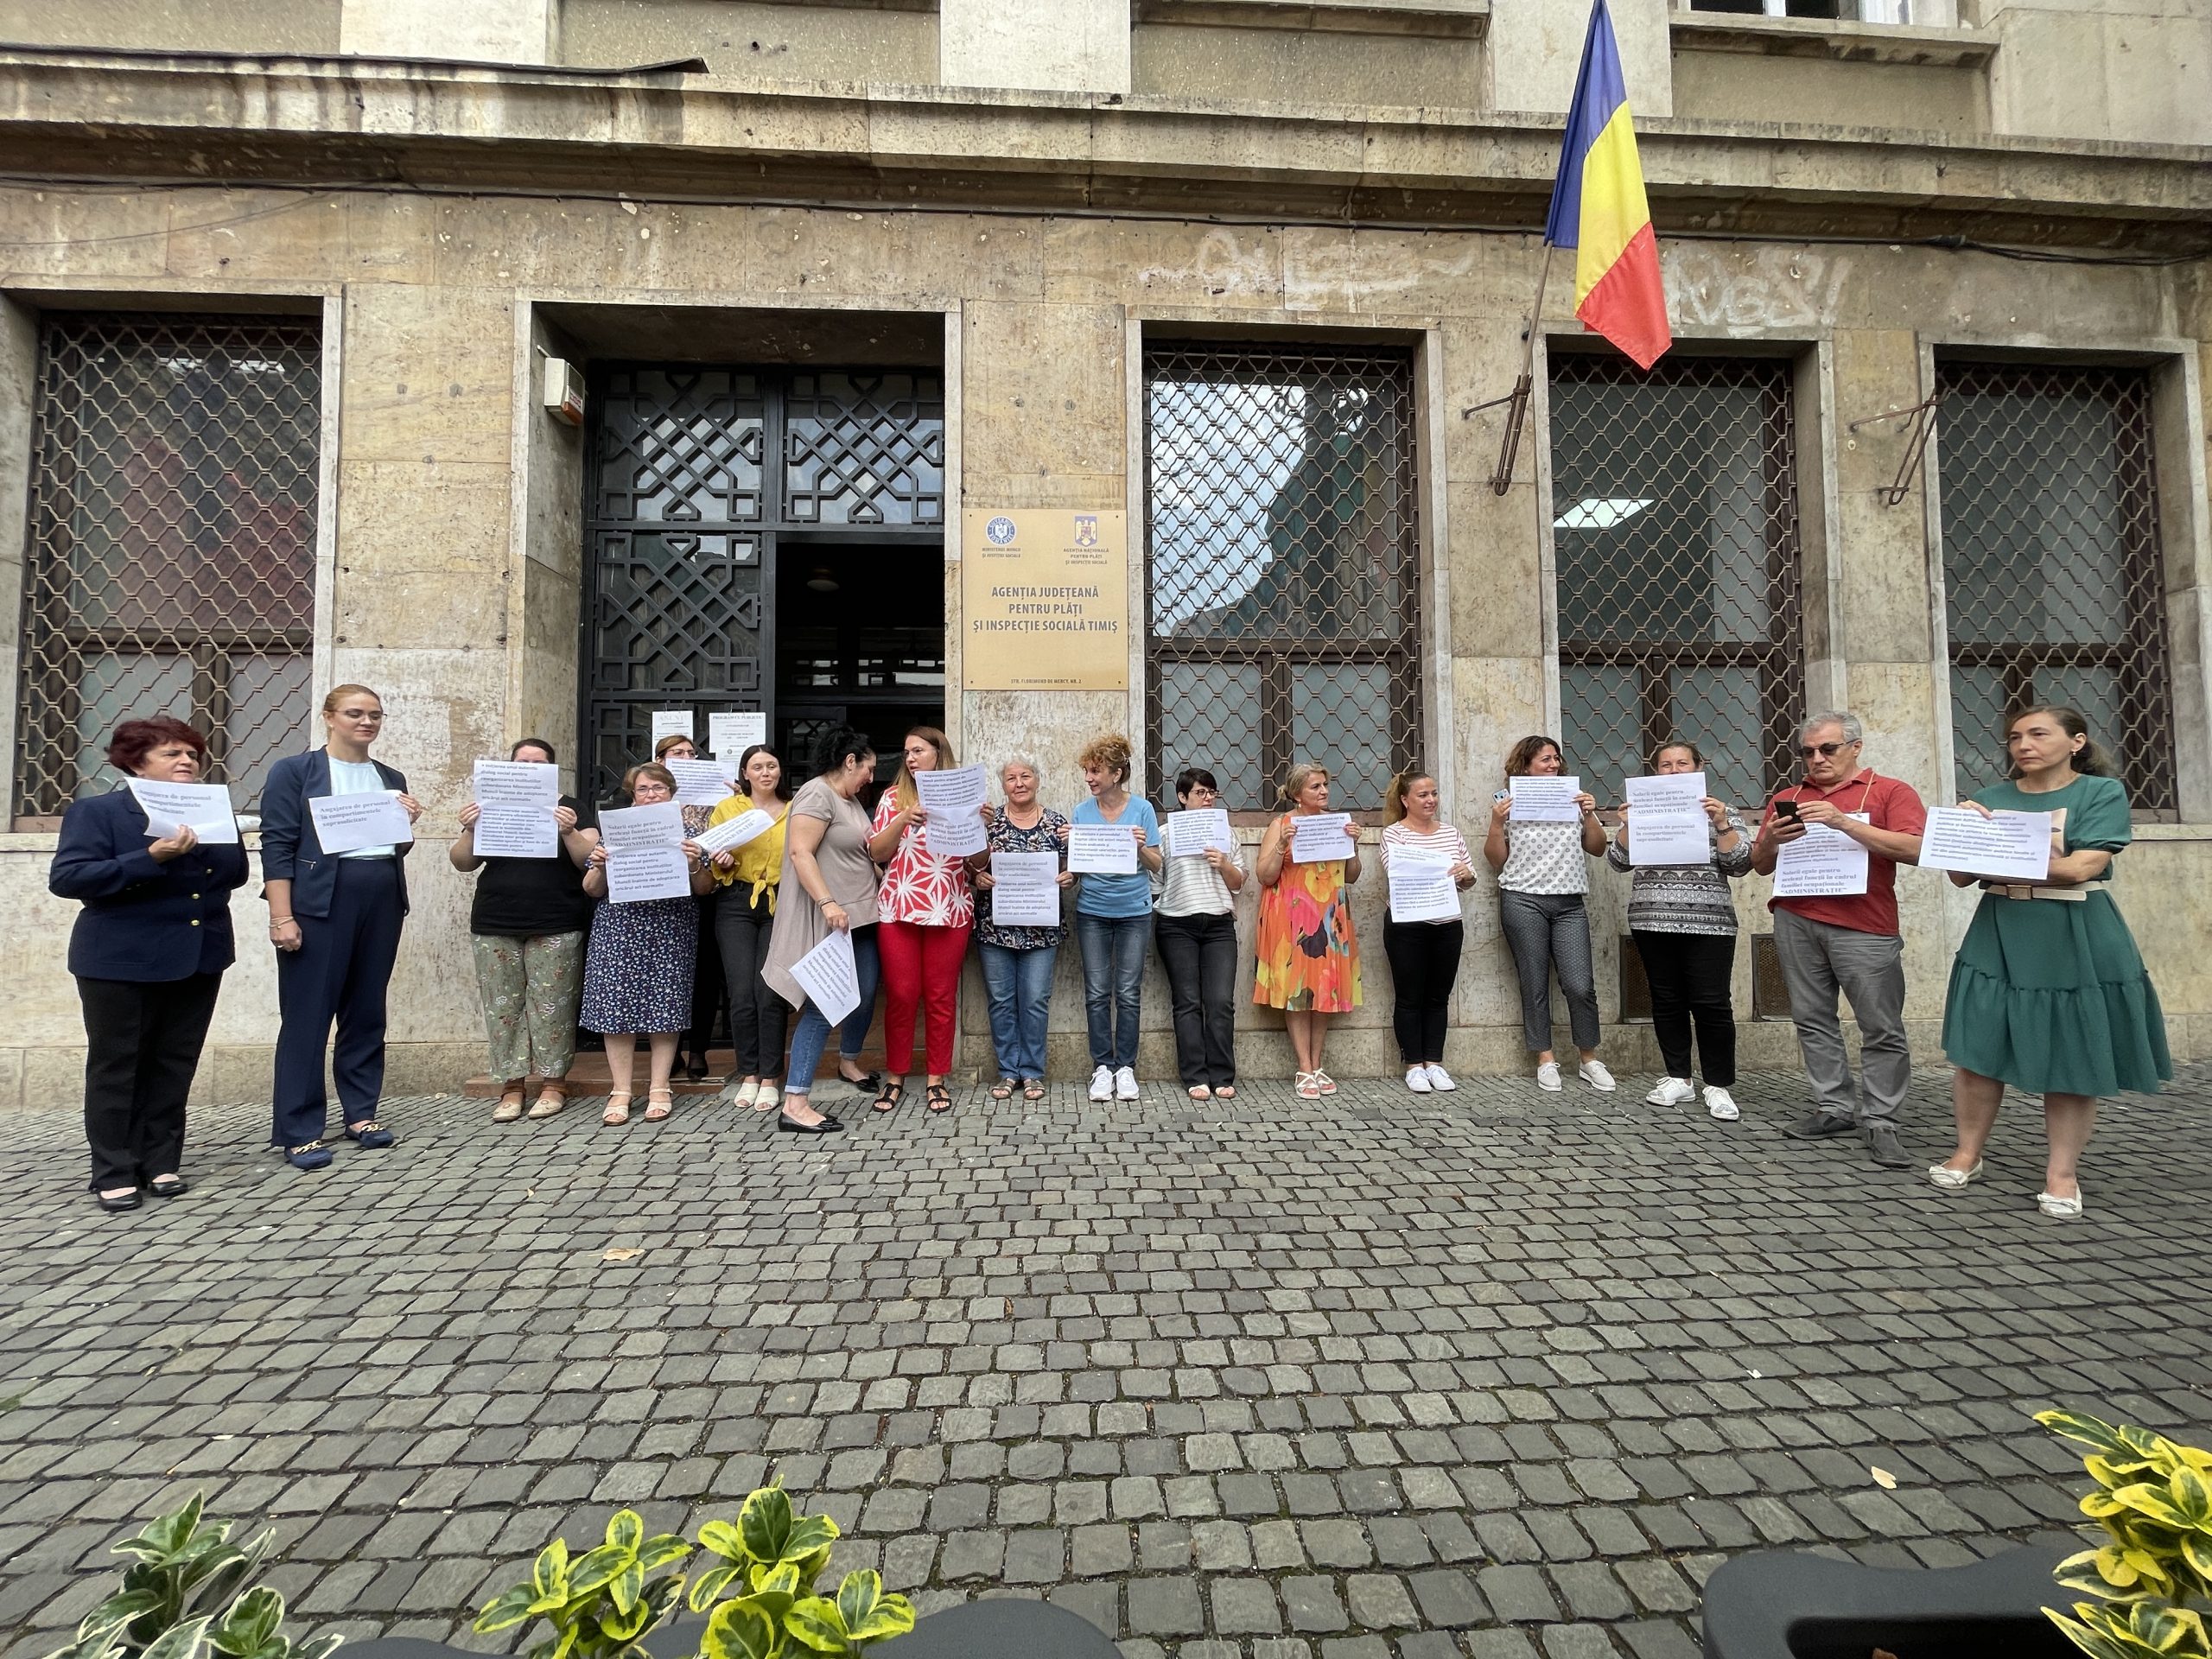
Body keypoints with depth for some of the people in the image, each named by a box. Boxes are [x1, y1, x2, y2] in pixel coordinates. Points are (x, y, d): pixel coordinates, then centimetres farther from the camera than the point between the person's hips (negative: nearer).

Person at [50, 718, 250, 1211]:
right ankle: (114, 1173, 16)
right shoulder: (96, 811, -4)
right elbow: (65, 878, -14)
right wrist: (149, 859, -26)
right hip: (121, 962, -4)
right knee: (116, 1067, 6)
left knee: (175, 1067, 11)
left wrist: (217, 845, -8)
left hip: (200, 958, 4)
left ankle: (161, 1163, 21)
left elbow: (236, 874, 13)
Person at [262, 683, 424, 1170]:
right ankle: (299, 1131, 7)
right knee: (307, 1016, -1)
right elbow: (277, 845, -7)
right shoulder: (294, 771, 1)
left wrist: (407, 824, -1)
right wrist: (281, 916, -14)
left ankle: (361, 1113, 21)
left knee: (367, 1012, 10)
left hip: (382, 902, 5)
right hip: (319, 903, -5)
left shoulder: (392, 778, 15)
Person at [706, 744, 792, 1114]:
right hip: (736, 905, 1)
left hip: (781, 906, 0)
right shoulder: (727, 809, 10)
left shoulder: (795, 810, 10)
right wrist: (723, 862, -11)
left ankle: (769, 1079, 5)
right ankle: (748, 1075, 12)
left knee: (770, 993, -6)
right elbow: (715, 862, 10)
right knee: (741, 993, -4)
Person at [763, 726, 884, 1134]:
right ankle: (795, 1105, -5)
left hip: (858, 917, 10)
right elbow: (800, 853, -22)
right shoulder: (817, 794, -12)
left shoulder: (850, 799, 17)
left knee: (866, 993, 18)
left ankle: (849, 1061, 43)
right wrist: (828, 903, -29)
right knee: (823, 1006, -9)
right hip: (827, 921, -10)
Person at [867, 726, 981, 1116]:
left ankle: (937, 1080, 15)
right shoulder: (894, 797, 9)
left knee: (941, 996, 4)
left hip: (949, 910, 0)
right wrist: (904, 818, -13)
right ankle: (895, 1077, 16)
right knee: (900, 994, 2)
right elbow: (877, 853, 1)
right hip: (898, 909, 0)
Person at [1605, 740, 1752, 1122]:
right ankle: (1678, 1079, 18)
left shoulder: (1719, 810, 8)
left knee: (1711, 1004, -5)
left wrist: (1722, 824, -12)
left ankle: (1719, 1086, 8)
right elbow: (1618, 861, 6)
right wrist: (1629, 825, -9)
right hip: (1652, 922, 2)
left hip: (1708, 924, -2)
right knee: (1667, 1003, 7)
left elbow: (1740, 864, 1)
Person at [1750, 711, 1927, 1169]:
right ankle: (1834, 1107, 16)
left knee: (1882, 1029, -1)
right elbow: (1760, 866, 16)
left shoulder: (1890, 792, 4)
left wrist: (1845, 822, -18)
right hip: (1795, 923, 4)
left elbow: (1914, 849, -11)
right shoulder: (1787, 799, 15)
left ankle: (1879, 1122, 7)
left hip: (1864, 927, -4)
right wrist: (1771, 840, -5)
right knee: (1813, 1019, 7)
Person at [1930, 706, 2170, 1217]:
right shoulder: (1991, 799, 7)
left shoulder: (2103, 792, -2)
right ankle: (1967, 1154, 14)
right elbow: (1961, 876, 5)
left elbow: (2080, 868, -14)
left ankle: (2062, 1173, 15)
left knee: (2073, 1061, 4)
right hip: (1997, 940, 3)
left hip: (2077, 944, -2)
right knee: (1977, 1051, 1)